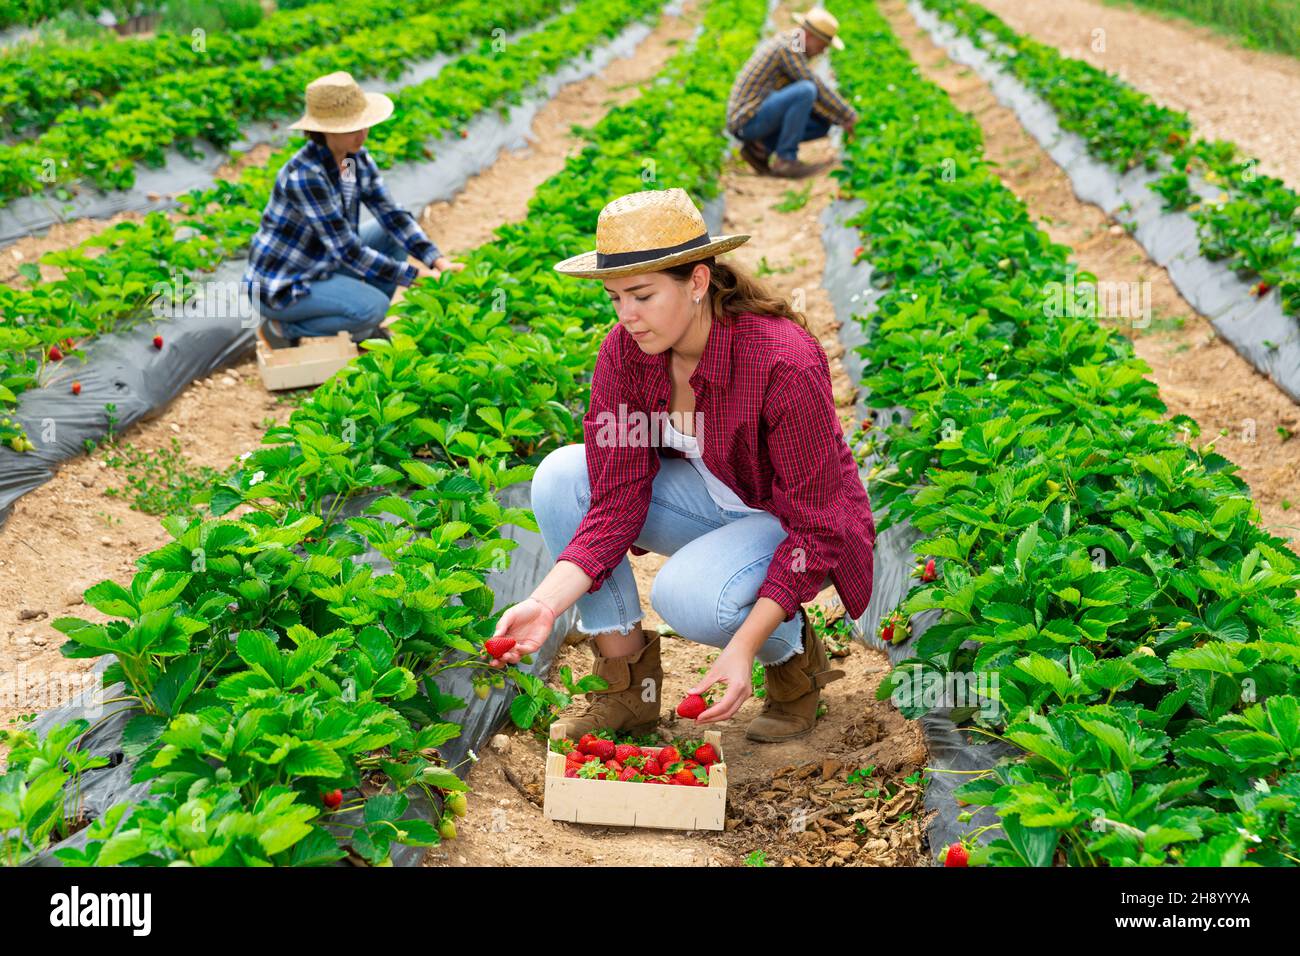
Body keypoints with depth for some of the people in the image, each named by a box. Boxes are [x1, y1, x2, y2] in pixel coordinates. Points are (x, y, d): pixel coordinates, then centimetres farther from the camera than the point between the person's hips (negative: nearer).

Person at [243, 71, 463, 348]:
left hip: (322, 262, 9)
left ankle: (365, 329, 12)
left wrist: (437, 260, -18)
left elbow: (391, 215, -5)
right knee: (374, 306, -25)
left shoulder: (357, 157, -6)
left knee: (393, 234, 3)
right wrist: (413, 275, -25)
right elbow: (346, 250, -28)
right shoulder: (305, 175, -31)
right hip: (280, 284, -9)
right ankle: (283, 328, -3)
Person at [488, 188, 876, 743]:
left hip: (797, 527, -6)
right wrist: (546, 602, -30)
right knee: (560, 477, -15)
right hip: (712, 499, 6)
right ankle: (628, 684, -5)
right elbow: (616, 503, -15)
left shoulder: (785, 364, -32)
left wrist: (743, 647, -35)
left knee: (688, 593, -35)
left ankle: (794, 657, 0)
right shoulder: (623, 353, -15)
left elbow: (817, 527, -27)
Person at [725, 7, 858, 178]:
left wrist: (842, 119, 10)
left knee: (823, 124, 8)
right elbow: (817, 89, -15)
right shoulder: (788, 46, -14)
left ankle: (759, 147, 5)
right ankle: (785, 159, -20)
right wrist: (849, 116, -5)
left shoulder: (788, 44, 17)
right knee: (805, 91, -26)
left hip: (760, 119, 10)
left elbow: (816, 97, 19)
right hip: (748, 120, -10)